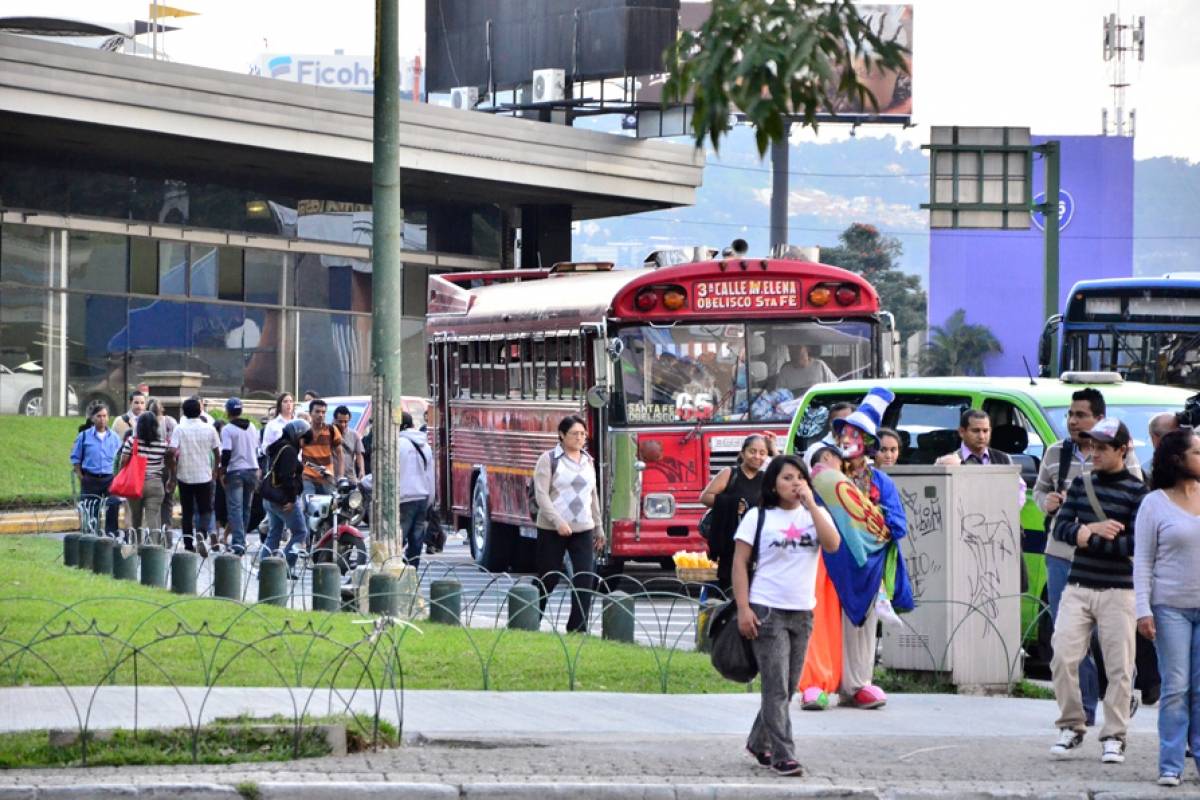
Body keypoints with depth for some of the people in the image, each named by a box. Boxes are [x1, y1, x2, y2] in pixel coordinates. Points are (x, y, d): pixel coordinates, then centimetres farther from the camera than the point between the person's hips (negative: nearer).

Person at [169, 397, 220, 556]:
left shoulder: (179, 430, -5)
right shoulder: (209, 429, -2)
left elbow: (173, 453, -14)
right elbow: (217, 454, 4)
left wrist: (172, 474, -3)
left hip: (185, 477, 0)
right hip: (204, 477, 0)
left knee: (187, 512, 10)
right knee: (206, 510, 8)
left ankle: (188, 546, 12)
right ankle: (201, 533, -21)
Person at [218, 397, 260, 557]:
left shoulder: (227, 429, -10)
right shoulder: (252, 427, 9)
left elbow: (226, 453, -15)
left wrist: (222, 472, -6)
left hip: (235, 471, -6)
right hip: (252, 469, 6)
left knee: (235, 508, -7)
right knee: (246, 508, 13)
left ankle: (238, 542, -19)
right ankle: (241, 541, 18)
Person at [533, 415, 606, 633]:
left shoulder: (588, 461, 13)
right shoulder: (549, 460, -4)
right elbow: (541, 495, -11)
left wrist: (599, 528, 20)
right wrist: (558, 522, -21)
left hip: (583, 530, 4)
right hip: (552, 530, -4)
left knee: (585, 579, -8)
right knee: (547, 580, 4)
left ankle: (577, 628, -5)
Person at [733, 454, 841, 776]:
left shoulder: (815, 515, 9)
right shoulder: (758, 517, -1)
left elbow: (832, 544, -10)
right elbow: (740, 563, -3)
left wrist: (810, 503, -12)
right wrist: (743, 608, -12)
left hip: (802, 613, 5)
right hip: (767, 612, -5)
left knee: (787, 687, 11)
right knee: (776, 687, -10)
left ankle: (759, 743, 27)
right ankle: (783, 756, -11)